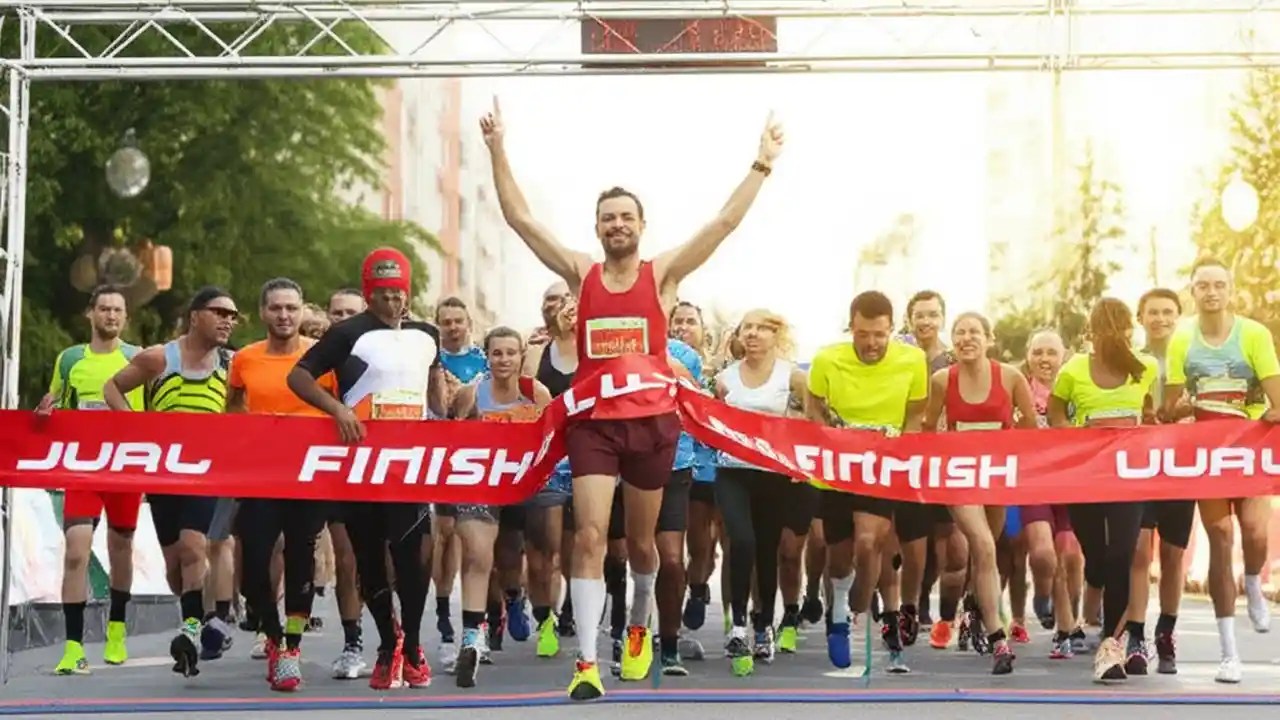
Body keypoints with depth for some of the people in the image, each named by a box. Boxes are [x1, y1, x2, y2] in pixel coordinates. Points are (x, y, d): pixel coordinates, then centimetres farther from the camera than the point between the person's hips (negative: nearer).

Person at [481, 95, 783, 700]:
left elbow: (725, 222, -4)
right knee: (589, 537, -12)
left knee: (641, 542, 15)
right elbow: (520, 218, 0)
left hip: (652, 424, 0)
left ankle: (640, 626, 43)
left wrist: (762, 164, -8)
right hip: (593, 424, 0)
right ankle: (586, 662, -13)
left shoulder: (663, 275, 1)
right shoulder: (580, 274, 3)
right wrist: (498, 150, -5)